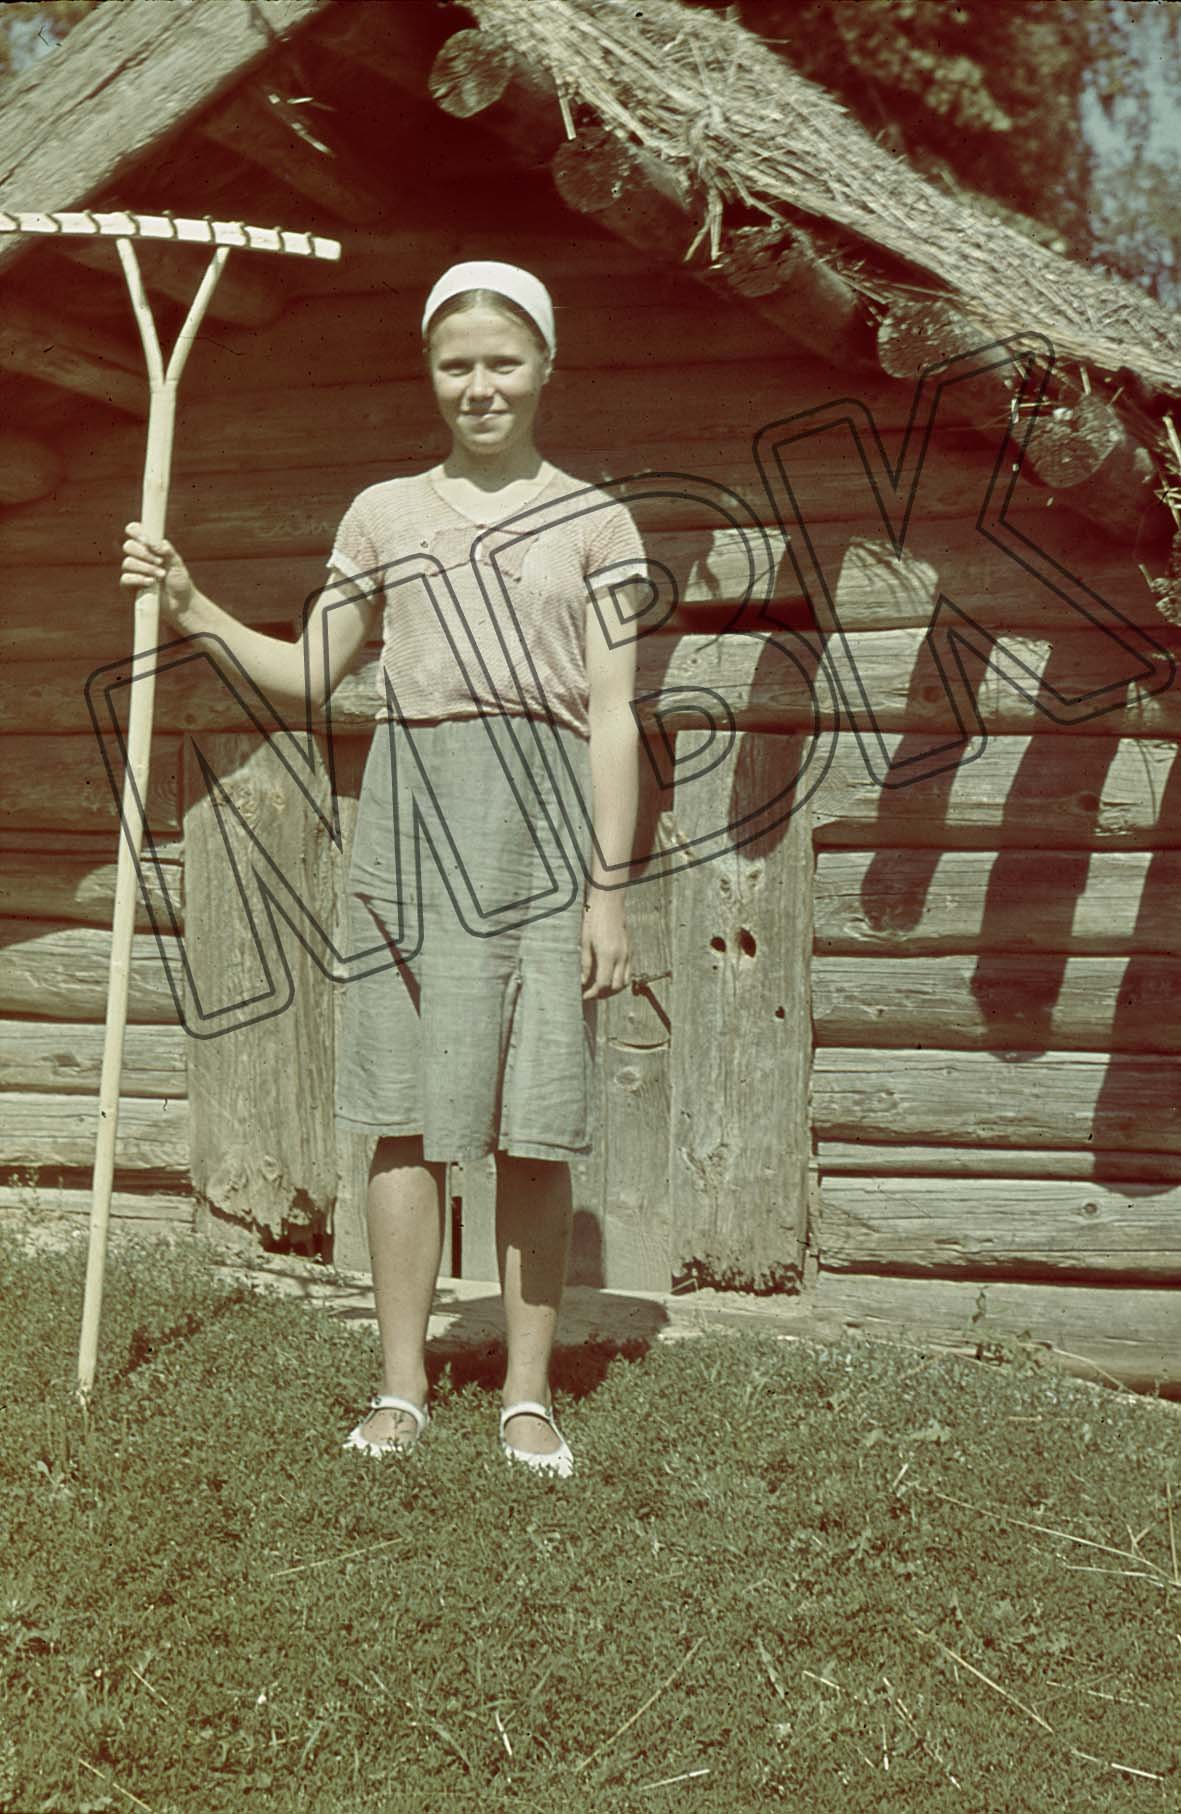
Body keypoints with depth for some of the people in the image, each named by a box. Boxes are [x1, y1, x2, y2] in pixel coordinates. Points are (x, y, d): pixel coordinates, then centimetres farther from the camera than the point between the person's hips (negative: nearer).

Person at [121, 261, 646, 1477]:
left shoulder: (594, 522, 7)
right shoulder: (382, 514, 13)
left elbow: (611, 716, 2)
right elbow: (309, 677, 17)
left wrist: (609, 890, -4)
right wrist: (196, 613, 4)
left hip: (545, 824, -1)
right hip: (415, 817, 2)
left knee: (535, 1125, 1)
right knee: (411, 1114, 1)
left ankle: (528, 1396, 11)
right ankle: (401, 1389, 11)